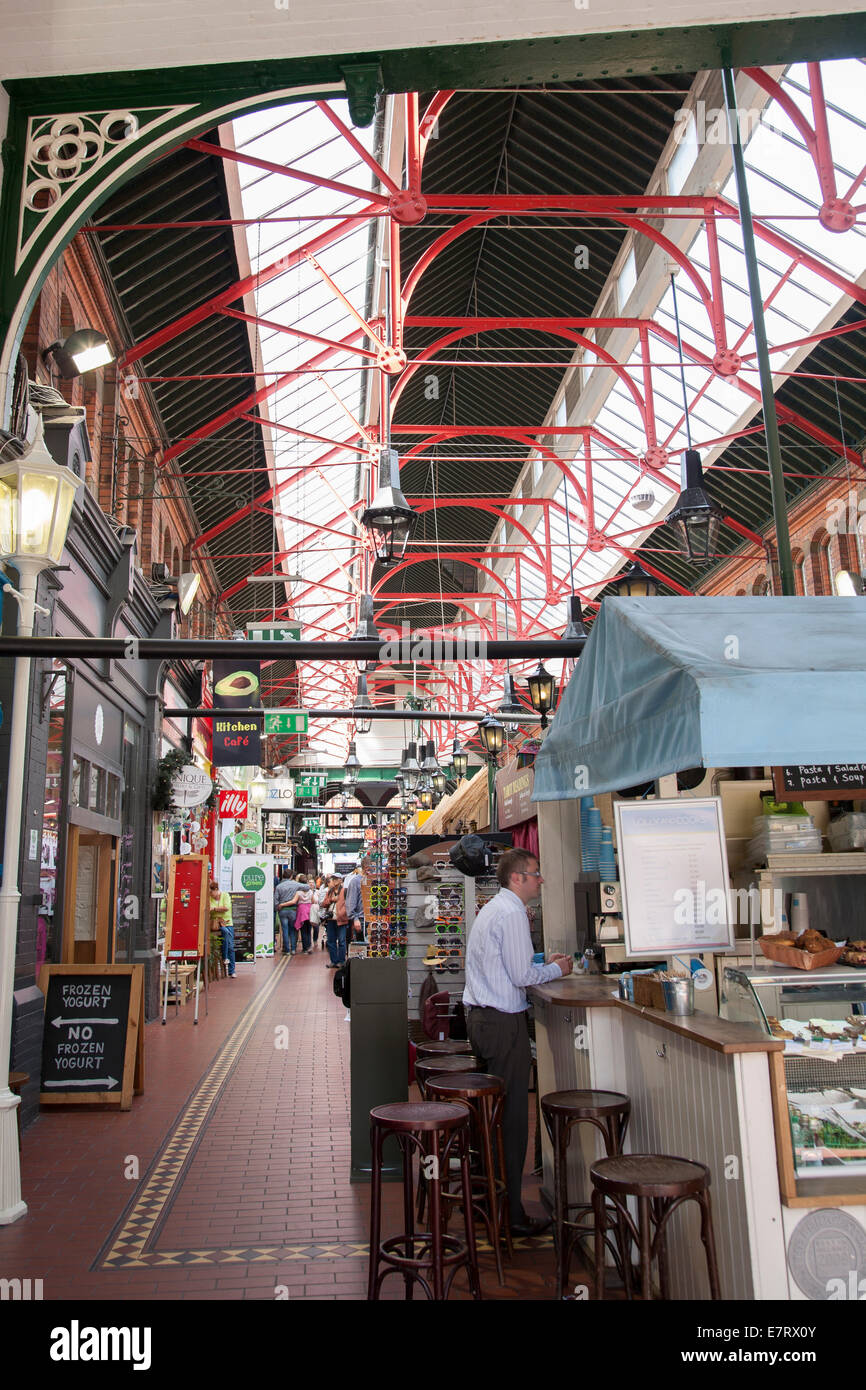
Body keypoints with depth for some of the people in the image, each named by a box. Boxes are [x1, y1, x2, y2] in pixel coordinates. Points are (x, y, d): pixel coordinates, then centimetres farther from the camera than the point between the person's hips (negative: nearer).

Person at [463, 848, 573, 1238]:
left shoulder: (491, 909, 16)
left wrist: (544, 964, 21)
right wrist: (556, 970, -1)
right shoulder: (511, 913, -15)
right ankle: (510, 1214, 2)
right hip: (503, 1022, -10)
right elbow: (521, 976, -16)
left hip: (479, 1016, 10)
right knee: (511, 1115, -4)